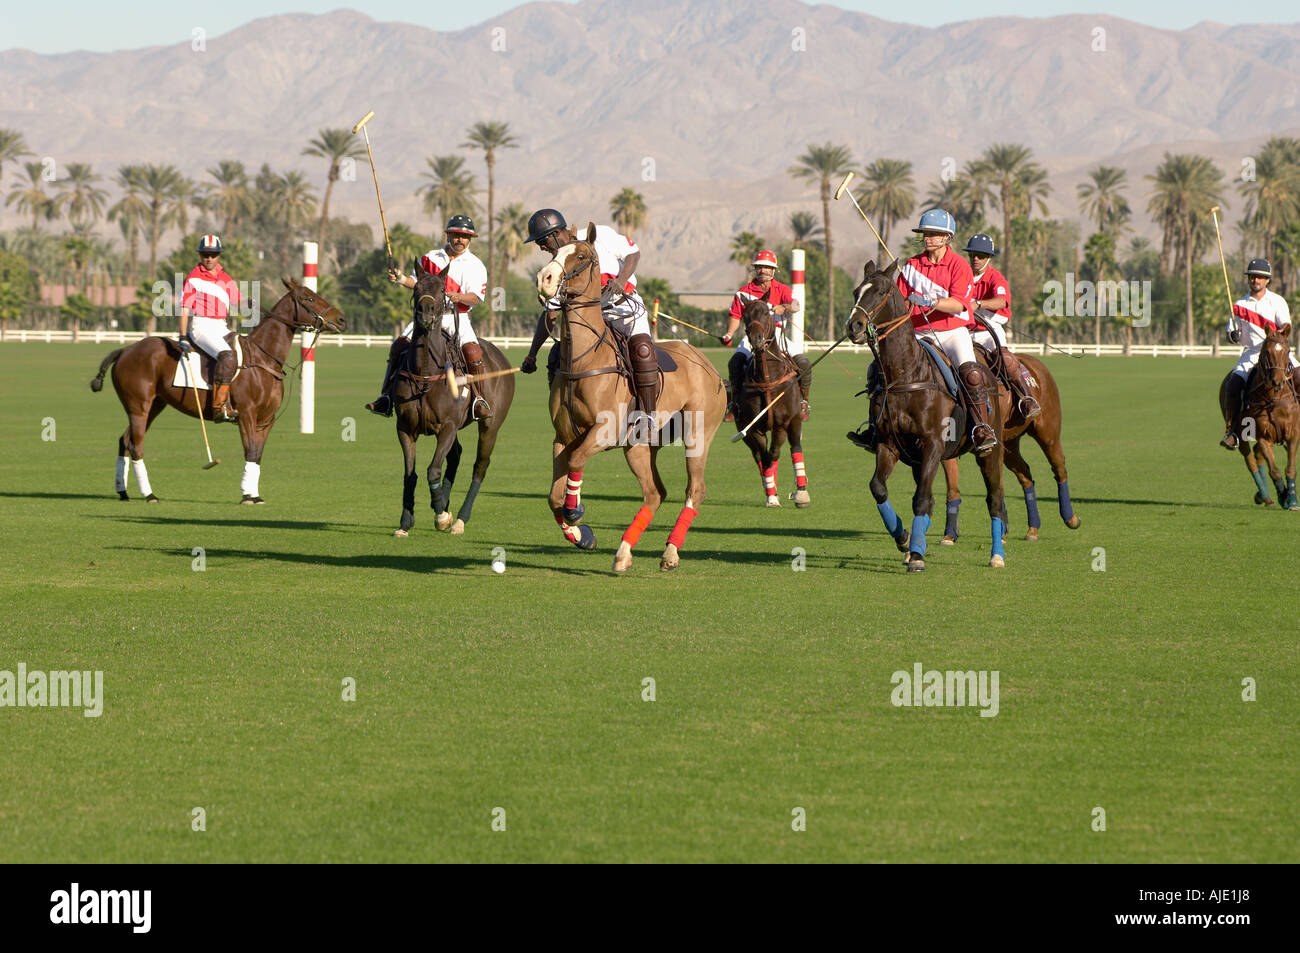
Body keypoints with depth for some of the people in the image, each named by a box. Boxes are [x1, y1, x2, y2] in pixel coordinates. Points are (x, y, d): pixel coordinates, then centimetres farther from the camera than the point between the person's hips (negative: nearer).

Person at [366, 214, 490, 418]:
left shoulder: (475, 265, 3)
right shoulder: (431, 258, 11)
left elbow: (477, 297, -5)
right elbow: (416, 281, 19)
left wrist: (459, 297, -25)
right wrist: (402, 279, -3)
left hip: (457, 318, -3)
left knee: (472, 351, -29)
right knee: (398, 346, -14)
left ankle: (479, 399, -19)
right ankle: (386, 396, -9)